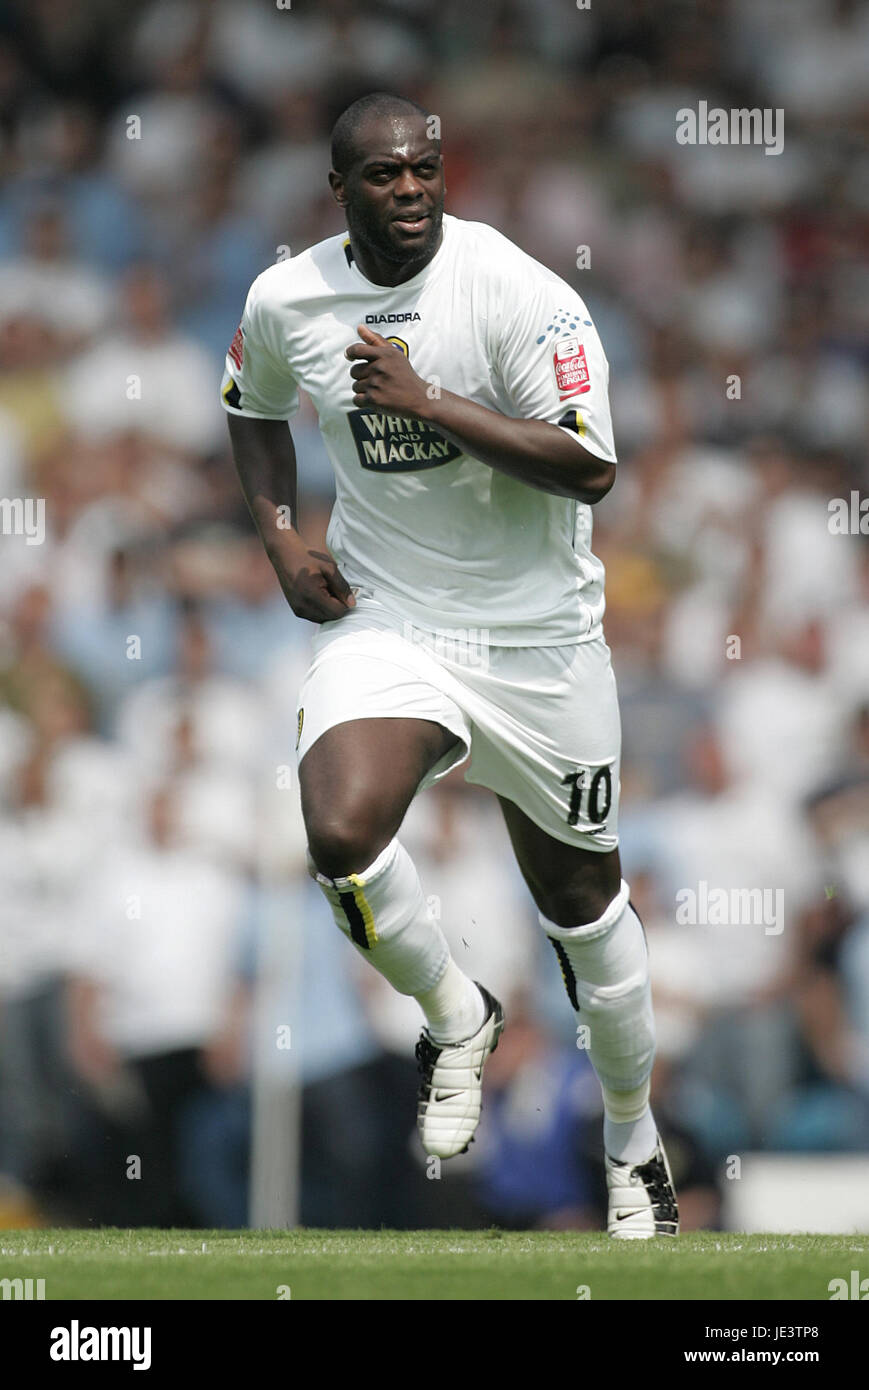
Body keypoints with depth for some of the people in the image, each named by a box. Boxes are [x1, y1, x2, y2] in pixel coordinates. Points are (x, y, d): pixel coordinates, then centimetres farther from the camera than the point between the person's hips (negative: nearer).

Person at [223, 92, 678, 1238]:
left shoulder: (519, 292, -17)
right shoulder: (285, 302, -4)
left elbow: (590, 468, -22)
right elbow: (254, 409, 19)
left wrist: (427, 401, -26)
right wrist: (280, 541, 4)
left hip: (537, 630, -2)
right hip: (386, 617, 2)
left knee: (581, 896, 10)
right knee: (343, 836, -27)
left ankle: (635, 1145, 34)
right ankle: (457, 1017, 4)